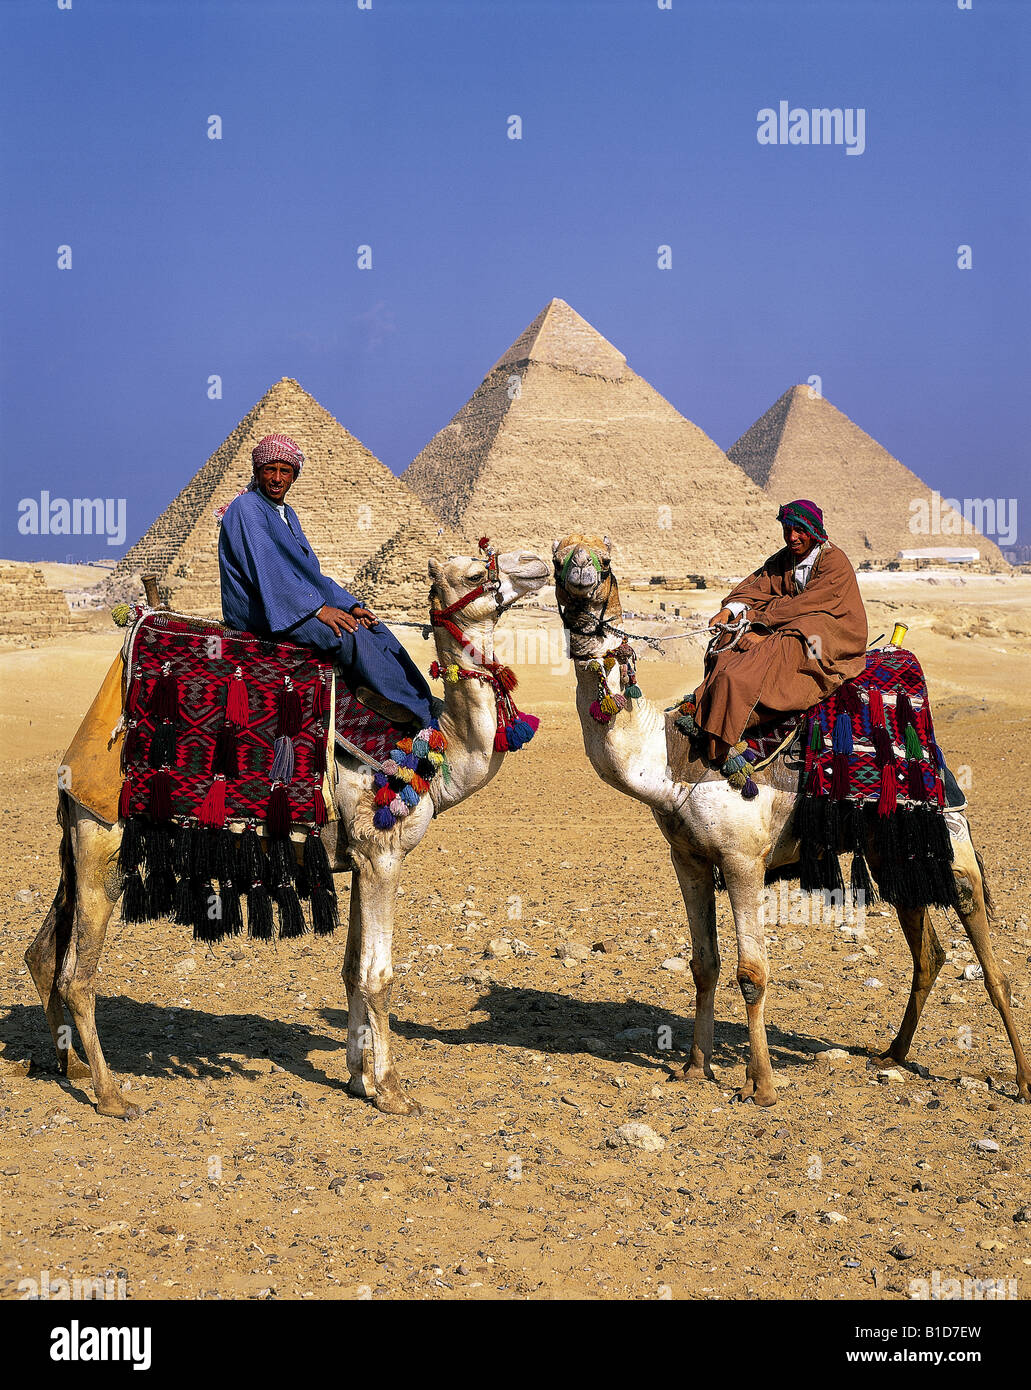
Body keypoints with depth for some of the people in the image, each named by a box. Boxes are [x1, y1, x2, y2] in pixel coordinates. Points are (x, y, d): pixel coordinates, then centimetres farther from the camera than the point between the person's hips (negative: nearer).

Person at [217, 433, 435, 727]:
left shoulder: (287, 514, 20)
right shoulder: (246, 508, -8)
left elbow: (311, 571, 20)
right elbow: (266, 569, -20)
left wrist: (350, 604, 5)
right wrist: (318, 608, -25)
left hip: (297, 602, 9)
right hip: (258, 610, -9)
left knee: (375, 628, -7)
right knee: (346, 633, -27)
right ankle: (423, 716, -25)